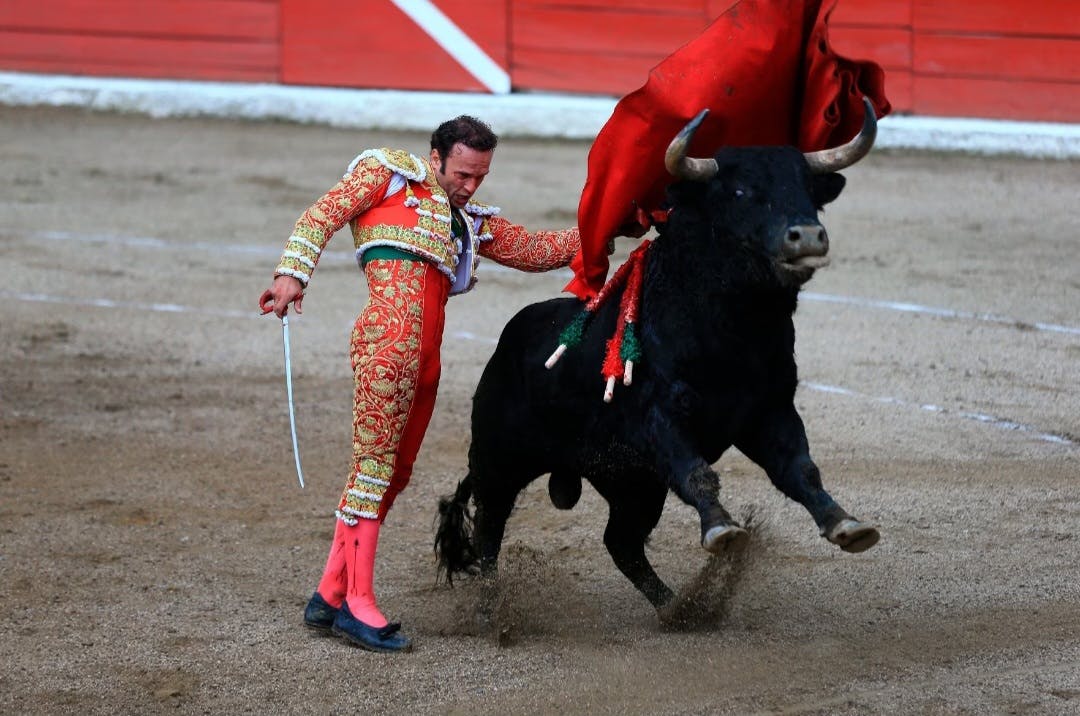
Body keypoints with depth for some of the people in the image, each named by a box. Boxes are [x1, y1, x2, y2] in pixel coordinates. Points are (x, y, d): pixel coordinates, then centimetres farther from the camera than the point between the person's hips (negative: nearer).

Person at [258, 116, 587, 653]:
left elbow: (536, 251, 36)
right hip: (390, 334, -8)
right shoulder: (386, 174, 12)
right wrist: (292, 273, -12)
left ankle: (329, 595, 14)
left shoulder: (473, 222, 31)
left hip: (425, 355, 8)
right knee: (375, 459, -10)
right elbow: (323, 215, 3)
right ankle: (358, 604, -11)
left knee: (393, 472, 8)